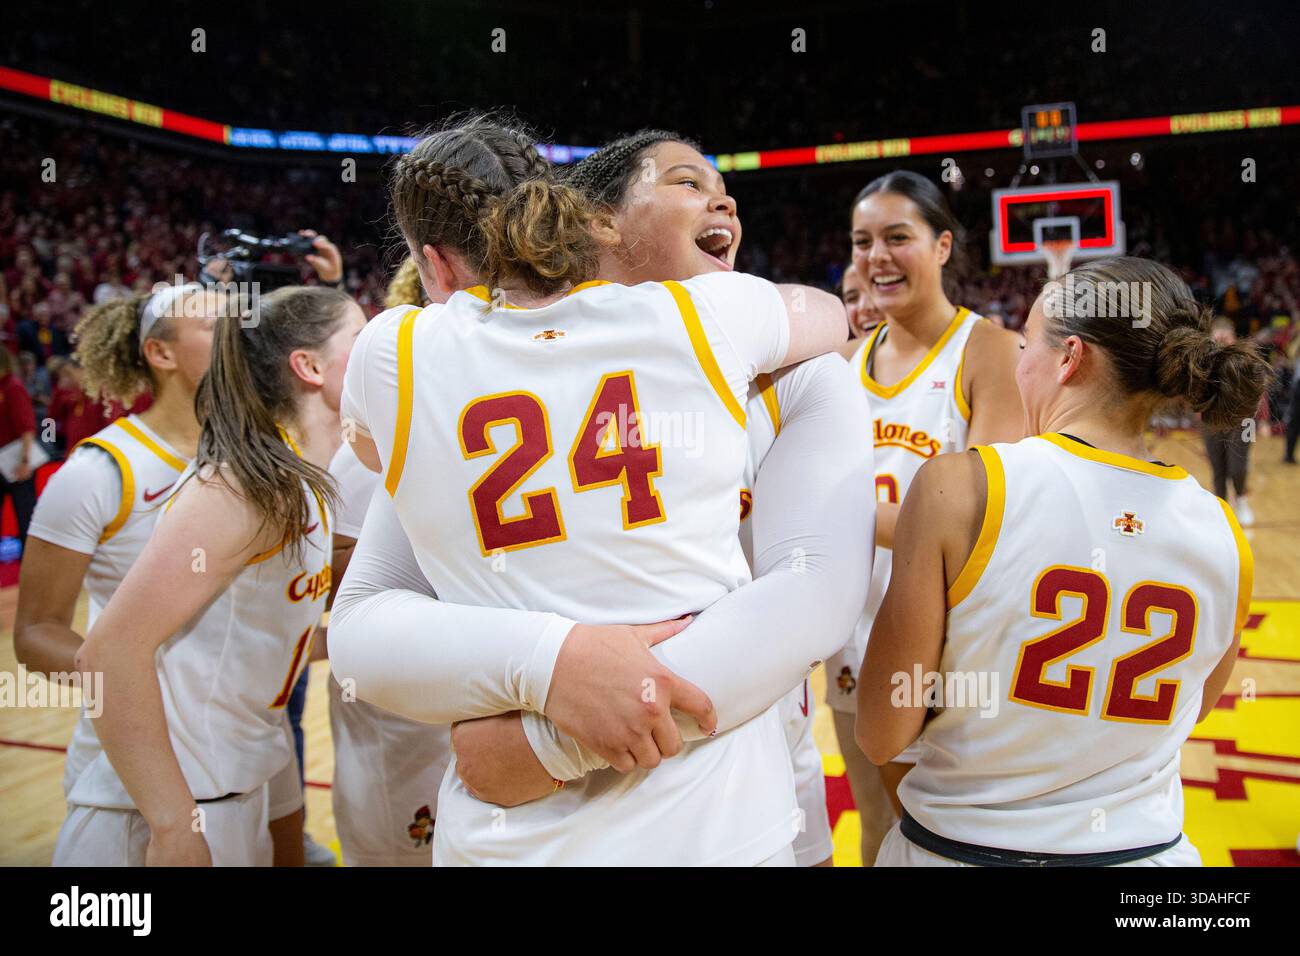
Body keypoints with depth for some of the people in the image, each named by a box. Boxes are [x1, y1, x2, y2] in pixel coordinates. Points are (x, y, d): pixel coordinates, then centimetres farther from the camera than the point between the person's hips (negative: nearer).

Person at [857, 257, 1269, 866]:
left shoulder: (957, 488, -20)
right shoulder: (1227, 537, -7)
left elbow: (880, 737, -15)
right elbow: (1187, 716, 9)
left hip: (961, 844, -3)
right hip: (1147, 846, 4)